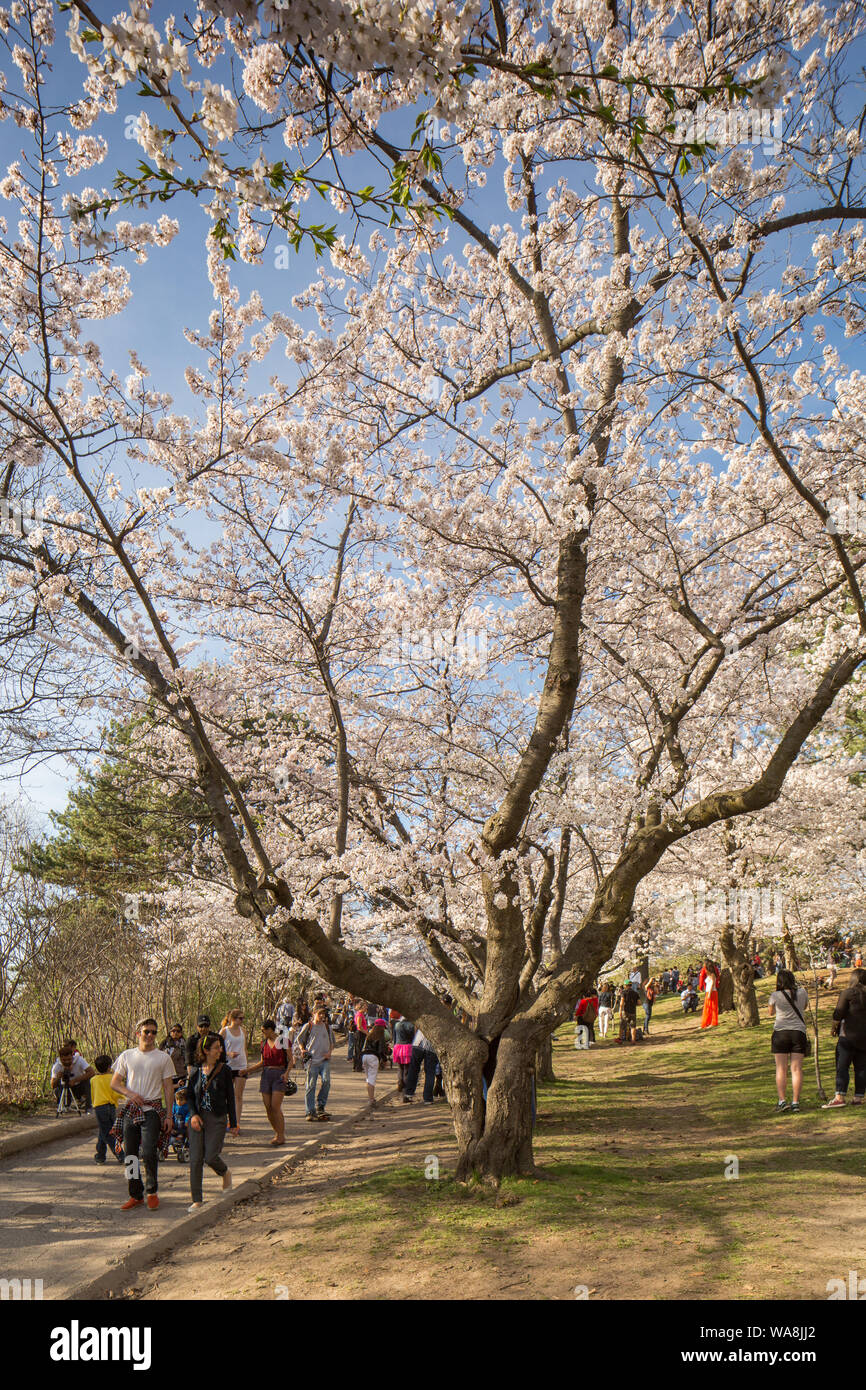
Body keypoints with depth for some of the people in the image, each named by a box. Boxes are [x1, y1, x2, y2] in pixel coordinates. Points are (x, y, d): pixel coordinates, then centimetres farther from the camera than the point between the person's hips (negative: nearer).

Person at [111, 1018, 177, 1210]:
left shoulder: (163, 1058, 3)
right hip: (131, 1109, 3)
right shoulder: (126, 1056, 8)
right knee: (130, 1153, 5)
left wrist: (169, 1115, -2)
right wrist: (130, 1093, -11)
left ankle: (152, 1192, 7)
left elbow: (169, 1088, 3)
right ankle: (136, 1195, 19)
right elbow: (115, 1082, 8)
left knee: (148, 1152, -13)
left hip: (153, 1109, -3)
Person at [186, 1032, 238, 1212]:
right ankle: (197, 1200, 10)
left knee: (210, 1157, -11)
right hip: (197, 1118, 2)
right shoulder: (197, 1071, 3)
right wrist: (193, 1115, -8)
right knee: (195, 1159, -1)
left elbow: (230, 1098, 2)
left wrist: (233, 1123, 3)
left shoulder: (225, 1070, -2)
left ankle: (225, 1172, 24)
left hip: (217, 1119, -2)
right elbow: (189, 1095, 8)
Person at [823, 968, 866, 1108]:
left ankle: (840, 1097, -12)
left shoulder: (848, 993, -7)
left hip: (849, 1035, -5)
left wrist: (834, 1027, 8)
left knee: (842, 1066, -5)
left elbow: (838, 1014, -7)